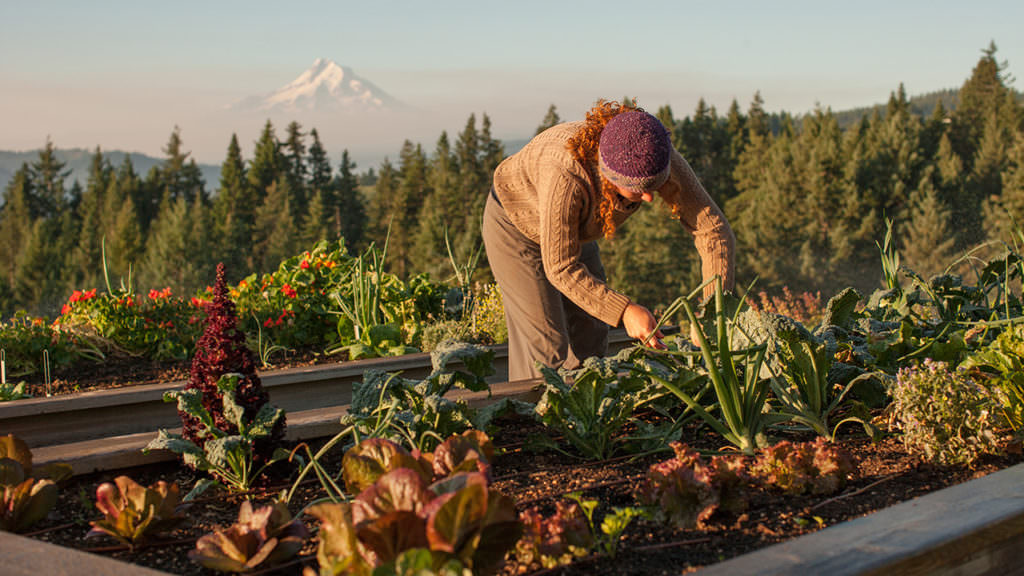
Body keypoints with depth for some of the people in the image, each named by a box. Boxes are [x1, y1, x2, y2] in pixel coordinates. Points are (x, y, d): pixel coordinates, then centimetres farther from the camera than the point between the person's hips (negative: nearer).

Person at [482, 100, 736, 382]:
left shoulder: (656, 157, -31)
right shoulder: (566, 174, -45)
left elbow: (715, 230, -28)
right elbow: (560, 268, -34)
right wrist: (624, 311, -40)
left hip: (572, 229, 6)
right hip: (516, 227, -6)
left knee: (590, 337, 10)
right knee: (546, 348, -7)